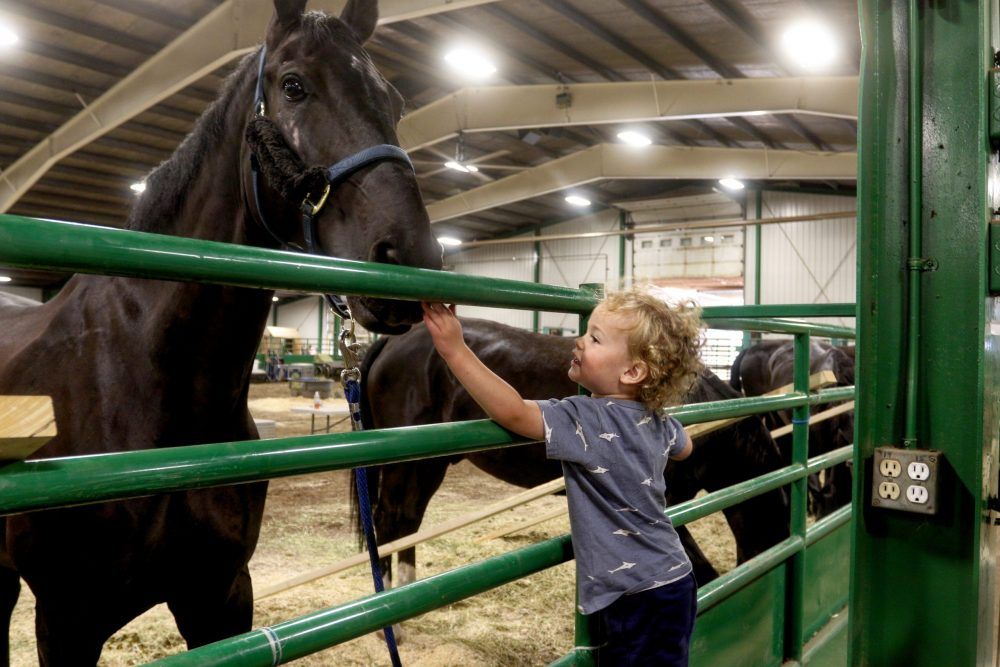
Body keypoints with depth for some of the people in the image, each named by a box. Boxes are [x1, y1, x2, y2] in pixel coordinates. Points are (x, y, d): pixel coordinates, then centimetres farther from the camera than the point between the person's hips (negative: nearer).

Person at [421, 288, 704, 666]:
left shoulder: (588, 421, -23)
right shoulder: (658, 421, 2)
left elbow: (514, 413, -33)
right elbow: (684, 448, 25)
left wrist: (455, 350, -34)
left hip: (636, 599, -9)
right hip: (674, 581, 9)